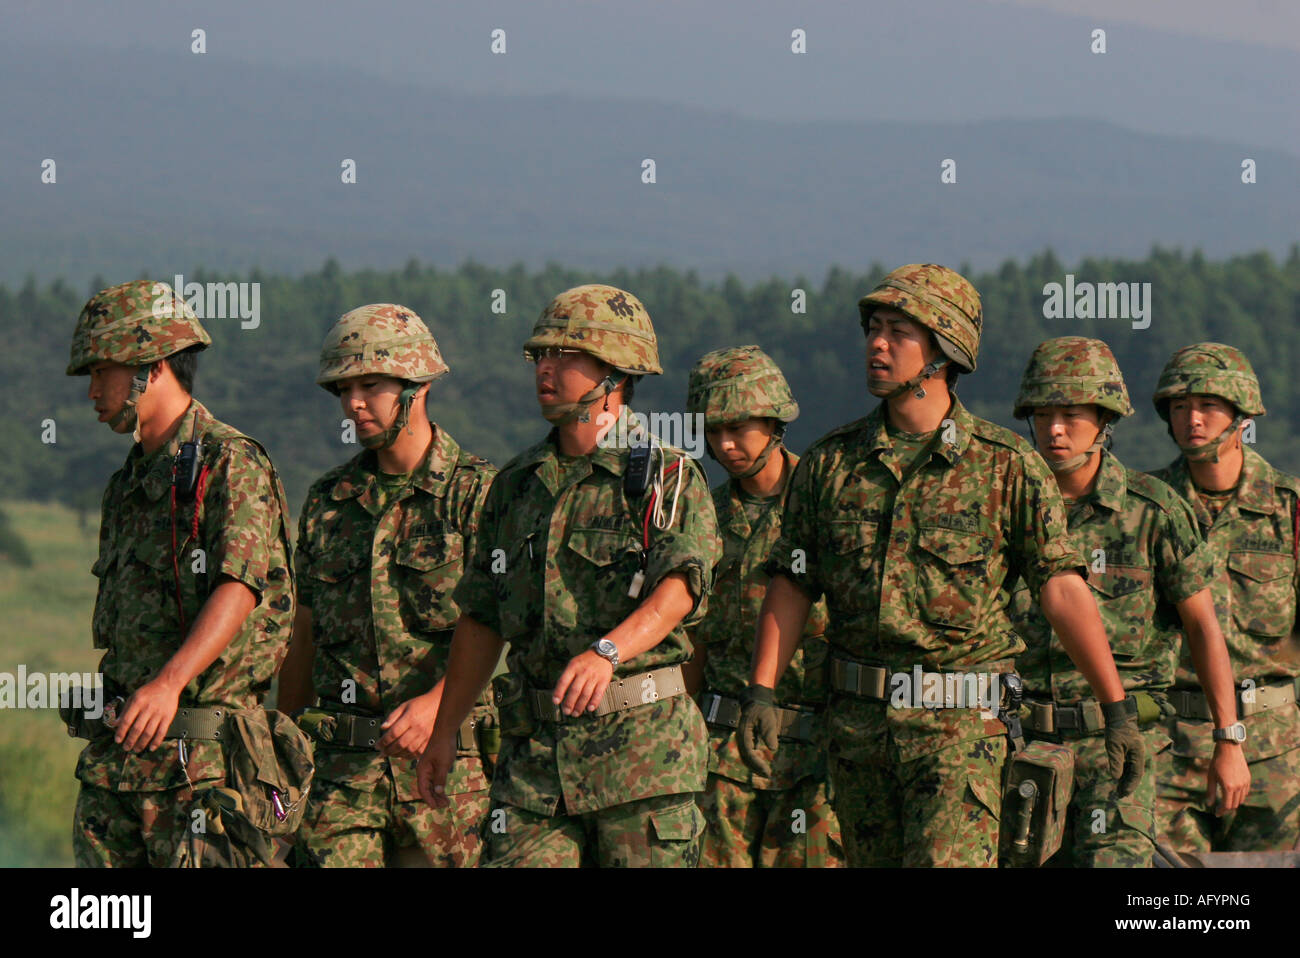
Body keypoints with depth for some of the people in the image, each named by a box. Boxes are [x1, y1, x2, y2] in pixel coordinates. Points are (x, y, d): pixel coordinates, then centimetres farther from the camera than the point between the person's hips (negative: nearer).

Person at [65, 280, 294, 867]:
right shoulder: (130, 482, 19)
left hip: (200, 754, -8)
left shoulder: (231, 463, -9)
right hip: (115, 747, 8)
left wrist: (169, 684, -34)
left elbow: (238, 590, -22)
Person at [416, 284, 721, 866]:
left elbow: (679, 588, -20)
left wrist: (606, 651, -38)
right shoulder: (516, 484, 14)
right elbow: (481, 618, 20)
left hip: (642, 738, -5)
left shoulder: (668, 479, -3)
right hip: (535, 748, 5)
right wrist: (444, 731, 17)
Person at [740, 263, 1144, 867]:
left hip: (959, 725, -4)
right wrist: (760, 690, -3)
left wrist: (1117, 709, -9)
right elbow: (792, 586, 9)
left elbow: (1062, 590, -6)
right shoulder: (831, 462, 6)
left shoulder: (1006, 466, -4)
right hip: (857, 720, 4)